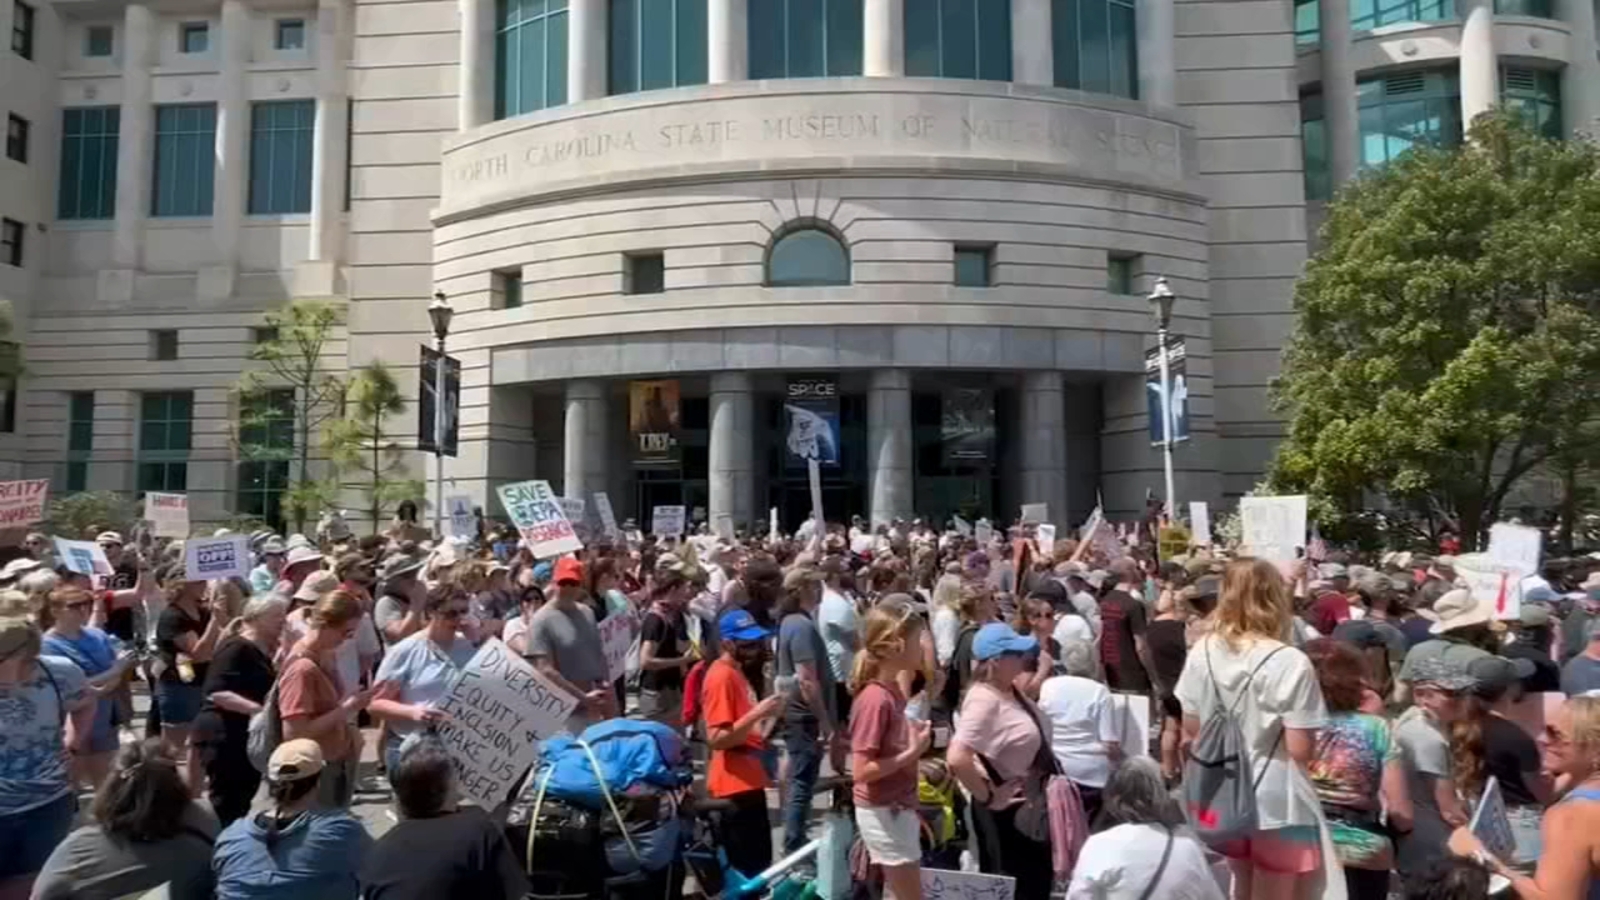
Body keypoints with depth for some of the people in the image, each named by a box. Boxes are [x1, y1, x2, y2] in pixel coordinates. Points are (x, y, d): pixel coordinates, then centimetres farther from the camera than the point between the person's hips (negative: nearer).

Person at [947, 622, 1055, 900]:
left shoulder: (1010, 689, 1)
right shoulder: (984, 699, -29)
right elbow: (957, 758, -38)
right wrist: (987, 798, -25)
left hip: (1028, 802, 9)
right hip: (1006, 809, -9)